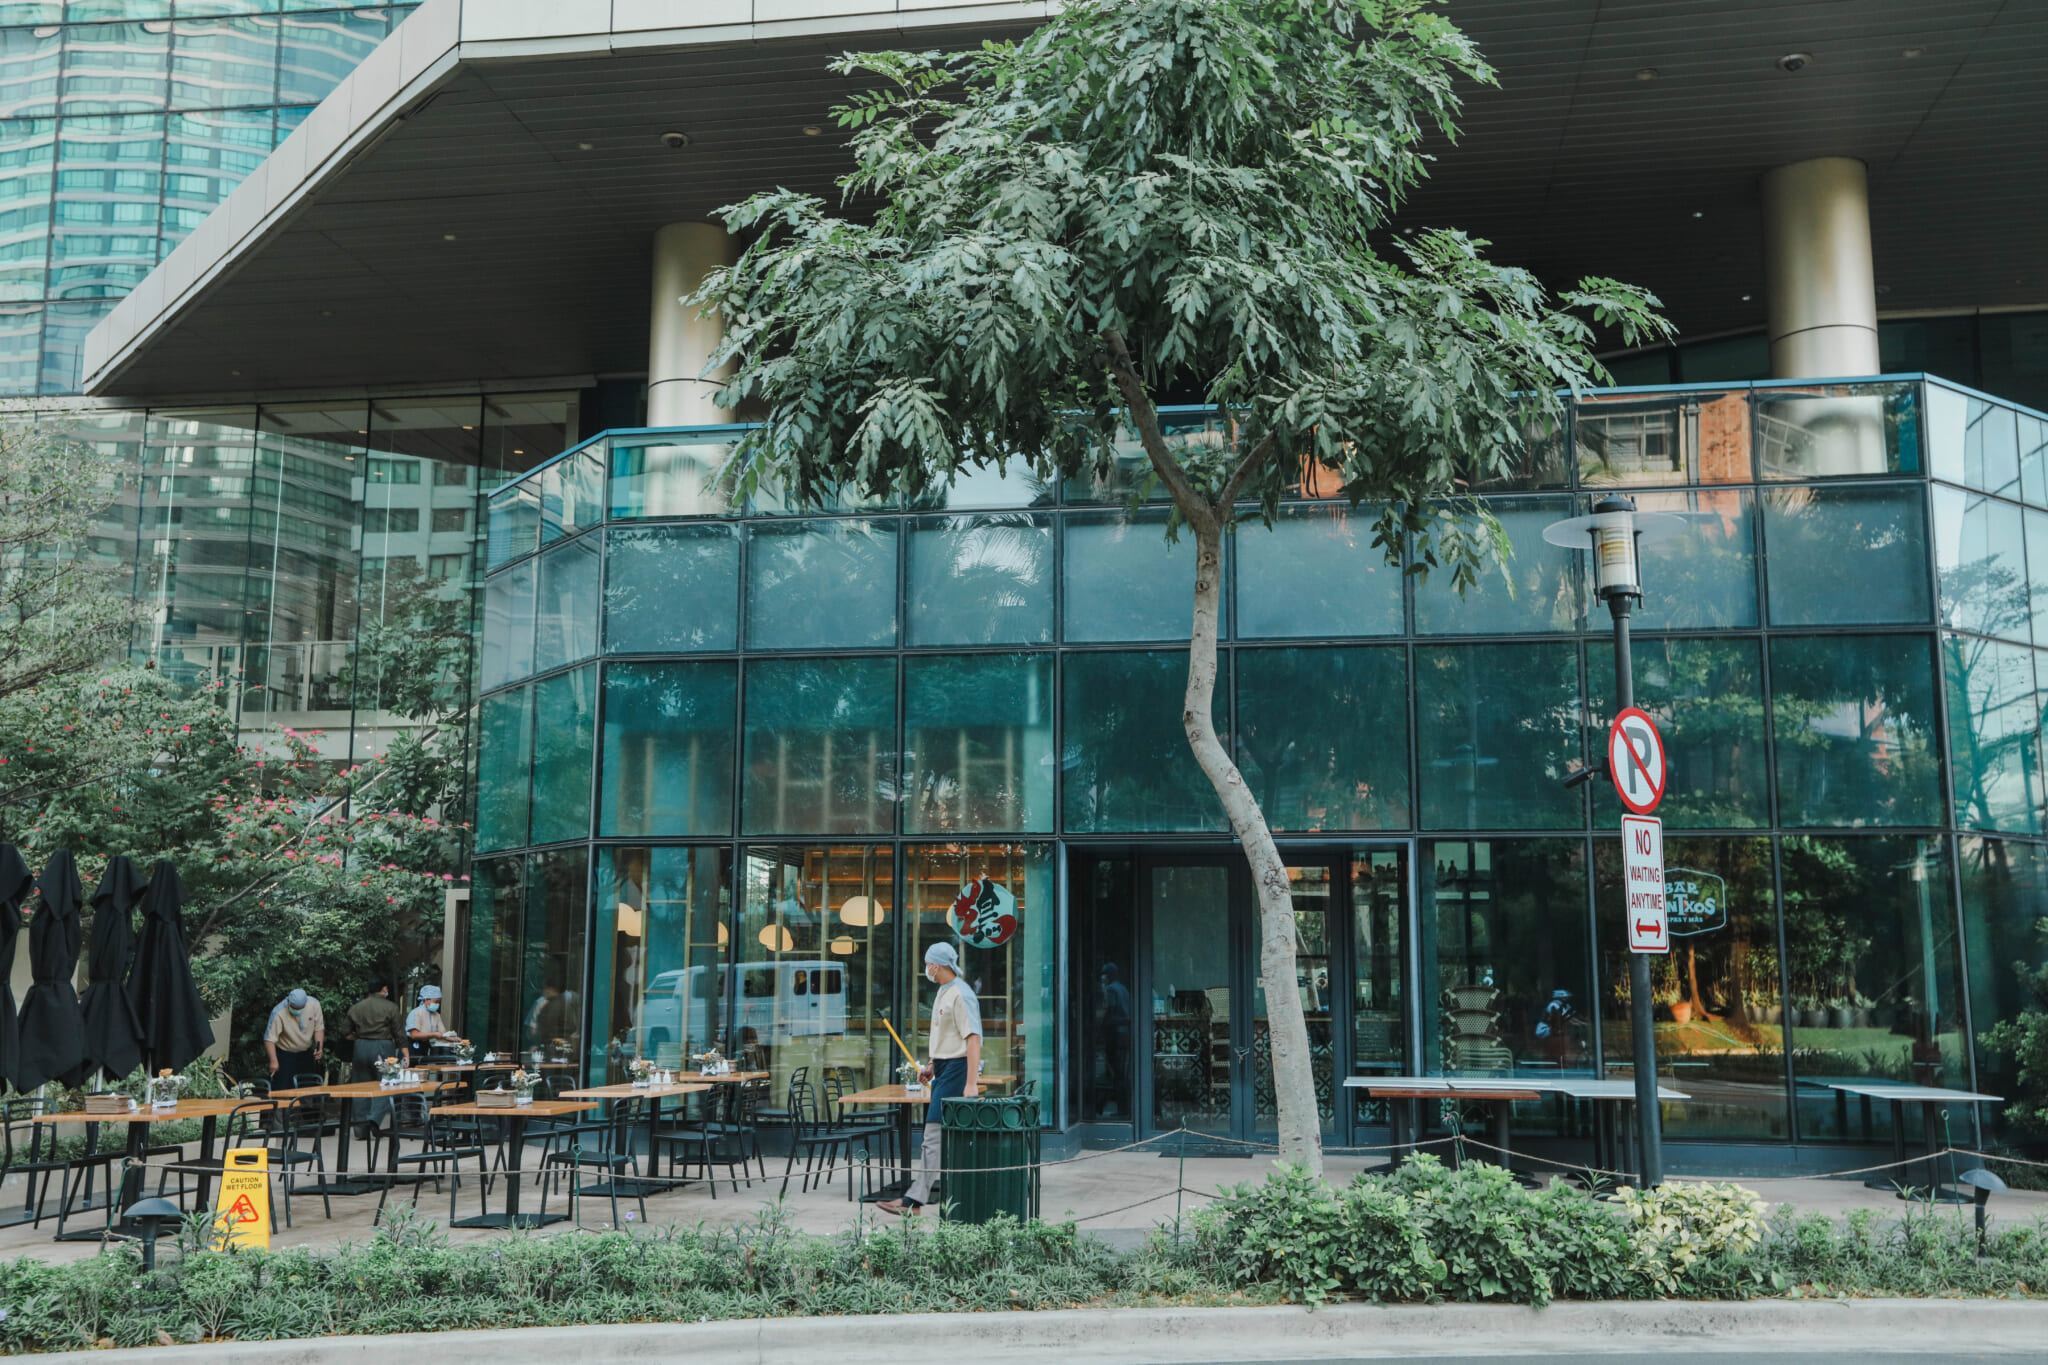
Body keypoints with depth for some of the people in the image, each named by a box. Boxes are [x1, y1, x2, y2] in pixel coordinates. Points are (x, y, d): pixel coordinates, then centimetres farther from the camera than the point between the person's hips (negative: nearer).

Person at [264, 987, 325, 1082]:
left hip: (307, 1053, 4)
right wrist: (274, 1061, -34)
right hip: (285, 1054, -4)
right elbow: (270, 1039, -25)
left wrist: (319, 1048, -16)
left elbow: (319, 1028, -4)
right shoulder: (278, 1013, -27)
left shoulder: (314, 1004, -16)